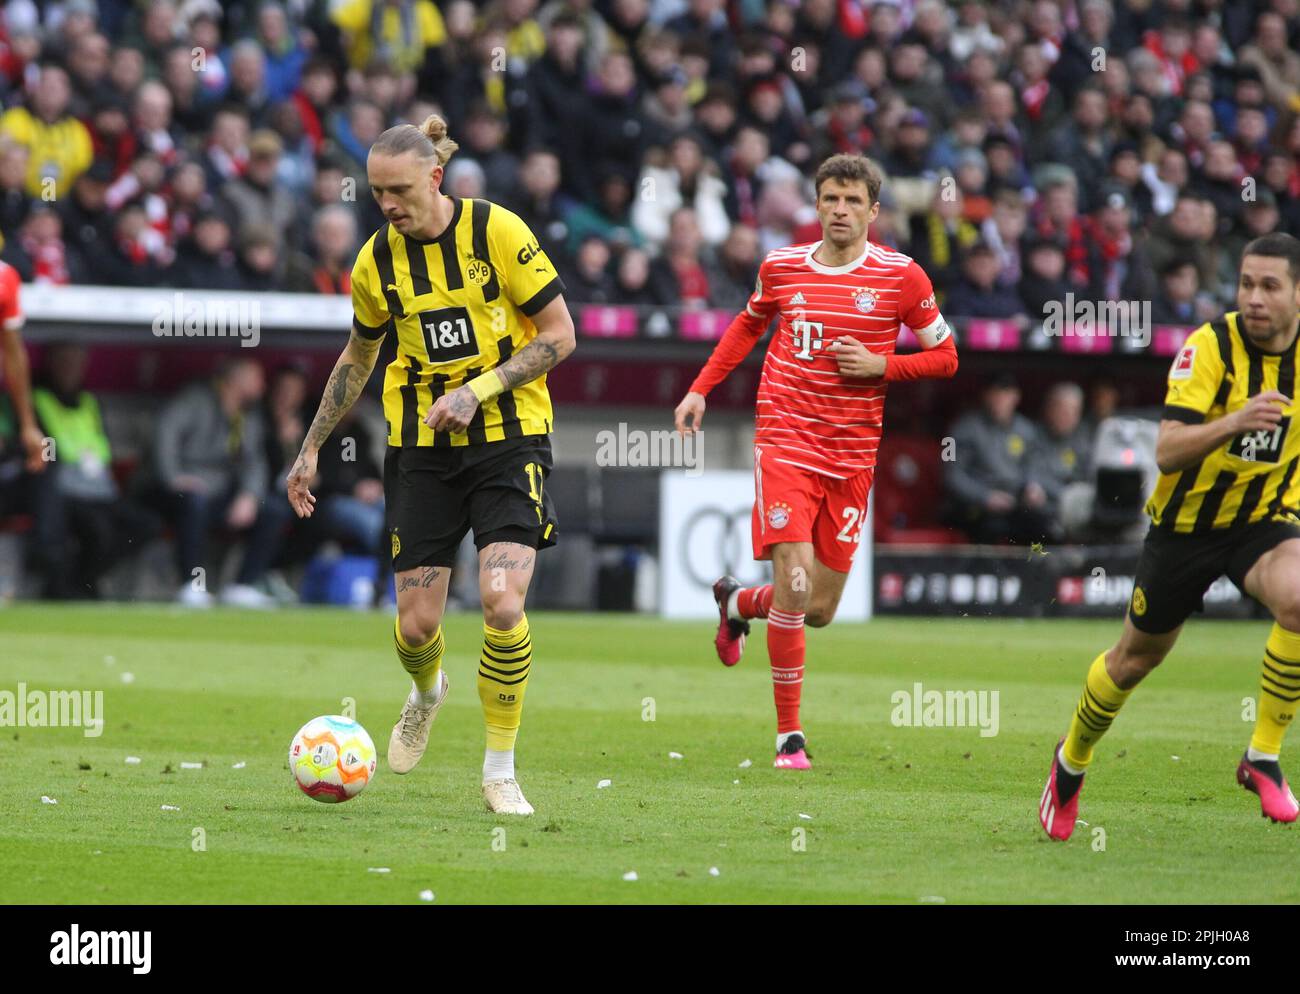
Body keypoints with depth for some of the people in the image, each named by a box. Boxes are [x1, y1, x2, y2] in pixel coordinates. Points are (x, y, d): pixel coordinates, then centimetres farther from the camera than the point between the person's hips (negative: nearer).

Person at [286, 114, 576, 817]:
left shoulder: (497, 231, -12)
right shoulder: (377, 262, 0)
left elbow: (559, 335, -8)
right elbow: (358, 358, 17)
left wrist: (478, 390, -17)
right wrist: (311, 449, 16)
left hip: (508, 436, -3)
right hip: (421, 444, 3)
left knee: (502, 602, -19)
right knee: (416, 624, -1)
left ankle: (500, 770, -1)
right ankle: (426, 693, 39)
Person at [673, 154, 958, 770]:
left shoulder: (902, 277, -2)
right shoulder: (781, 268, 2)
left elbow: (945, 358, 6)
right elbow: (748, 325, 23)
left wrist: (881, 365, -11)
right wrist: (701, 390, 16)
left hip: (851, 457, 1)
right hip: (785, 442, -1)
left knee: (820, 609, 5)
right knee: (794, 581, -17)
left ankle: (738, 604, 40)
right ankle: (788, 735, -6)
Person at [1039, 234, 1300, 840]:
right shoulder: (1211, 346, -22)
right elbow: (1166, 451, -31)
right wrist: (1235, 421, -46)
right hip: (1186, 522, -2)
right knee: (1136, 657, 13)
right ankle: (1071, 762, 42)